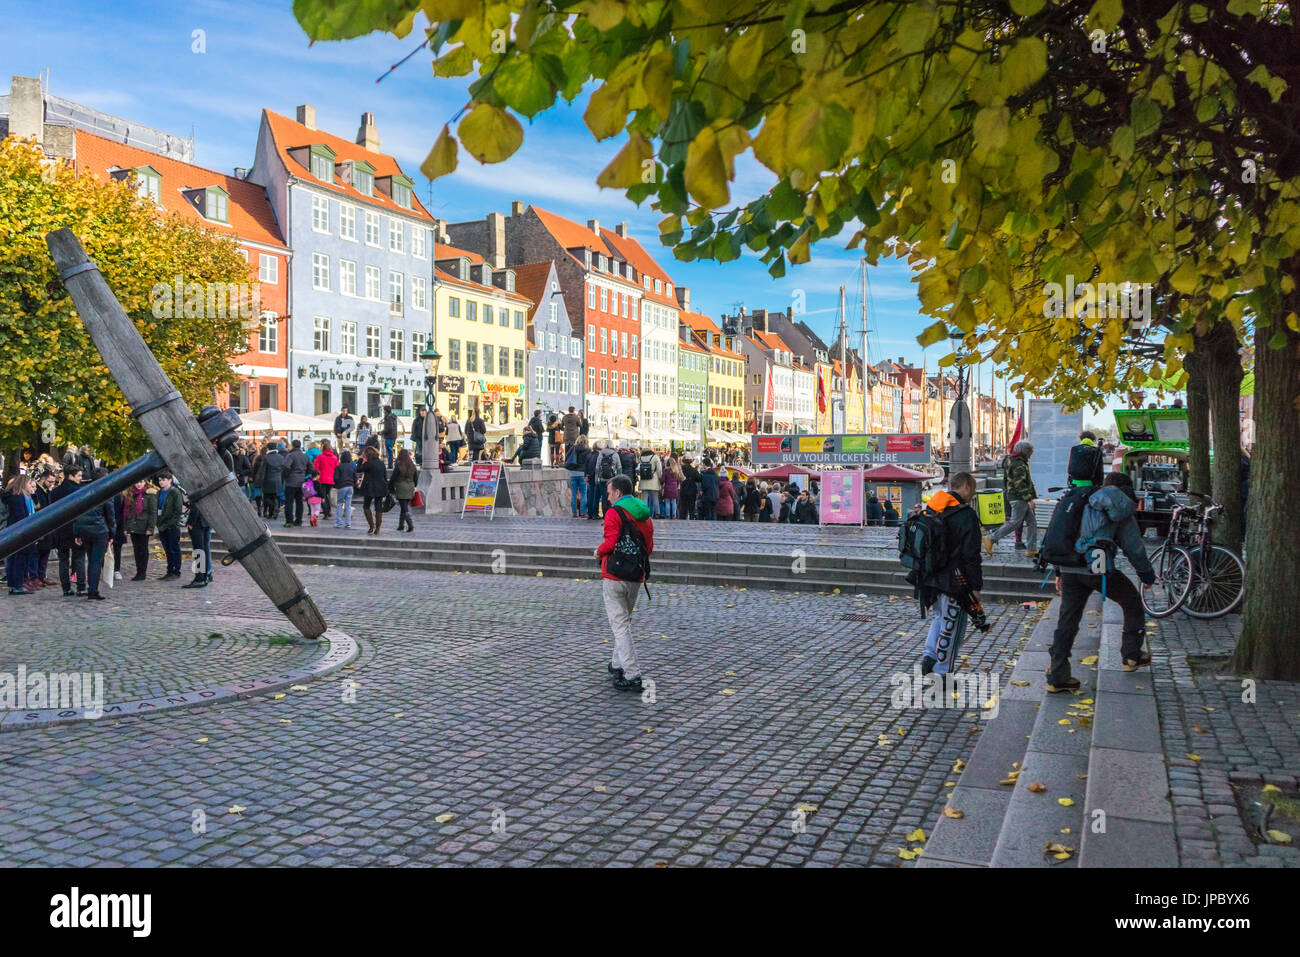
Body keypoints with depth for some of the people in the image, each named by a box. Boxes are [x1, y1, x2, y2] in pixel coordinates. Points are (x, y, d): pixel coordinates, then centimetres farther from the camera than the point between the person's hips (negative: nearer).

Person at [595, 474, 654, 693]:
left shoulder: (614, 513, -10)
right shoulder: (645, 515, 12)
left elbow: (611, 543, -20)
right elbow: (649, 548, 11)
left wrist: (599, 551, -1)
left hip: (615, 576, -7)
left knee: (619, 625, -5)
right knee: (625, 621, 22)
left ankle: (632, 675, -9)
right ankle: (618, 664, 31)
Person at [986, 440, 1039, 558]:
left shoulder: (1016, 462, 15)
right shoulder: (1019, 465, -17)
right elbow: (1019, 485, -24)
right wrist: (1029, 498, -23)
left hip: (1021, 499, 11)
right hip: (1018, 498, -11)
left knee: (1032, 522, 10)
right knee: (1015, 523, -8)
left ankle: (1031, 549, 12)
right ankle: (990, 539, -5)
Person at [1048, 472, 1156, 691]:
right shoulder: (1121, 509, 8)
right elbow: (1133, 548, 5)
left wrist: (1059, 572, 25)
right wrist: (1147, 575, 19)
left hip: (1069, 568, 5)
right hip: (1097, 568, -5)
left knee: (1067, 620, 7)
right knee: (1133, 604, 21)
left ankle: (1057, 677, 3)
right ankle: (1131, 656, 31)